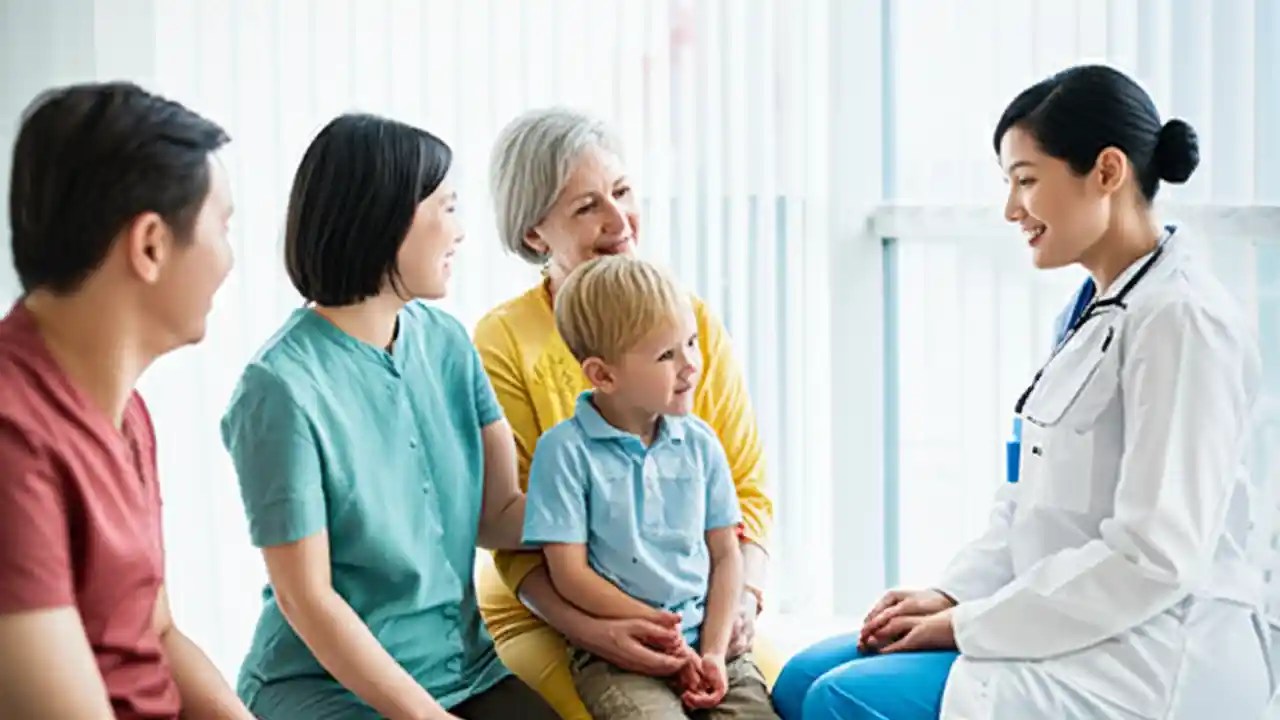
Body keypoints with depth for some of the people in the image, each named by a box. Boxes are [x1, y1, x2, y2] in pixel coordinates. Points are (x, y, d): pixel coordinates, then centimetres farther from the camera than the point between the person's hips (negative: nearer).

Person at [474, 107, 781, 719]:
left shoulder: (694, 320, 6)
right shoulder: (503, 342, -6)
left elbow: (745, 487, 5)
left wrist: (744, 594, -14)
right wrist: (590, 630, -25)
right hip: (550, 616, -4)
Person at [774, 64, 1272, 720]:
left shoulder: (1179, 320, -16)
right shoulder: (1098, 312, 14)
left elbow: (1154, 556, -21)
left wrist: (969, 626, -16)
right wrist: (952, 596, 1)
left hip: (1151, 658, -9)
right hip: (1077, 630, 9)